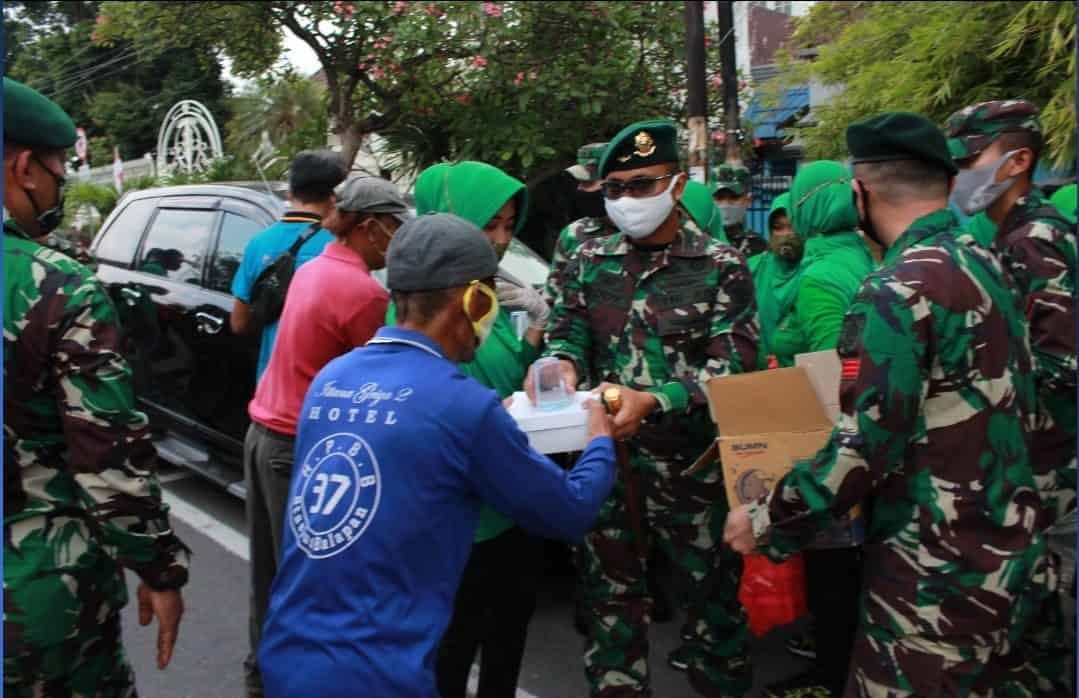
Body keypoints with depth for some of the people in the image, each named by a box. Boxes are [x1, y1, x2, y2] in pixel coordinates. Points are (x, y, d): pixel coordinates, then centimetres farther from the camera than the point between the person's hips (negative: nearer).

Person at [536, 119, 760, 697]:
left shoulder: (721, 267, -5)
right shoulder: (591, 260, 6)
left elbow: (731, 368, -13)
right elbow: (567, 328, 4)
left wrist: (653, 400, -29)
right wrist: (561, 360, -21)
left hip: (690, 461, -3)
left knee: (714, 589, 12)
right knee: (611, 589, 17)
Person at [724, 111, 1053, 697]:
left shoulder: (897, 289, -21)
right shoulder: (986, 265, 7)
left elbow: (864, 448, -24)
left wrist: (765, 522, -12)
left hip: (937, 576, -9)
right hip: (1002, 551, 9)